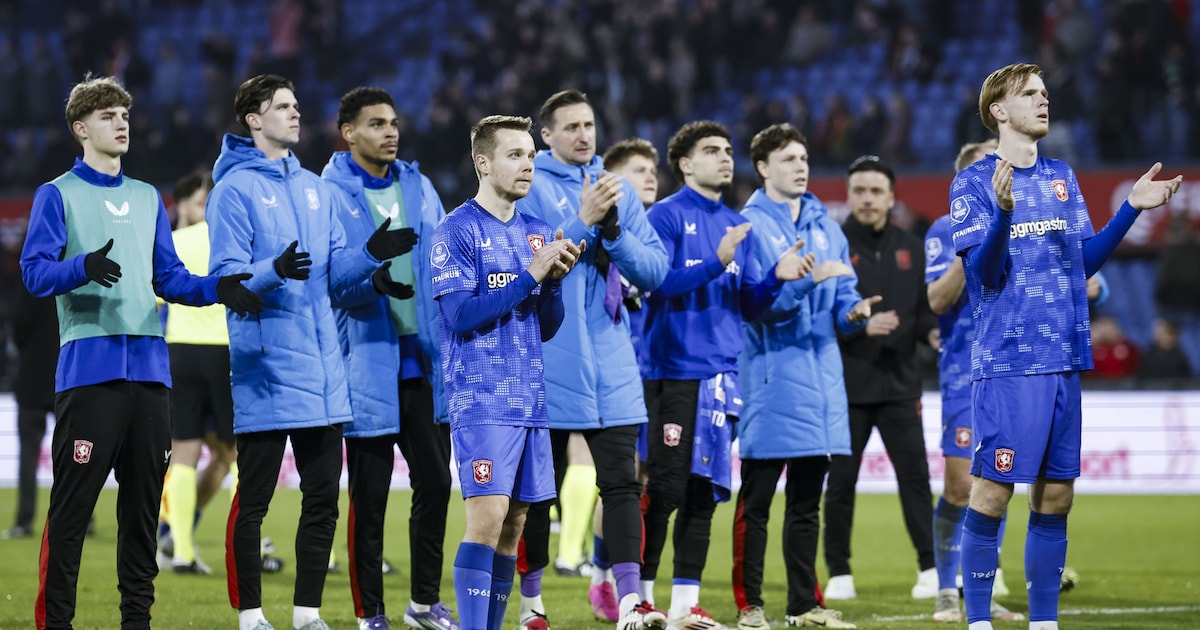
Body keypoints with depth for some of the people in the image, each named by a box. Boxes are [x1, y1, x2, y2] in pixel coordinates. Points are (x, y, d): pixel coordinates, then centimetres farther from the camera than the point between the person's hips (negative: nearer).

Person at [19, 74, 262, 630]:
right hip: (88, 368, -6)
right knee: (72, 505, -8)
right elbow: (35, 272, -8)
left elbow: (169, 279, 19)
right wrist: (83, 267, -27)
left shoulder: (148, 199, 21)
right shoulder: (58, 195, 4)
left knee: (143, 502, 8)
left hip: (149, 369, 6)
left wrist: (217, 289, 0)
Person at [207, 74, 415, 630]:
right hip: (266, 370, -7)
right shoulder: (235, 188, -5)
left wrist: (371, 253, -4)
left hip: (322, 369, 7)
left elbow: (333, 275, 14)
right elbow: (225, 277, -12)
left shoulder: (315, 189, 15)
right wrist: (275, 271, -30)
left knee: (323, 497, 8)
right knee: (253, 500, -2)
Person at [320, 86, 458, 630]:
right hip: (368, 364, -5)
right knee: (369, 494, 0)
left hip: (423, 360, 5)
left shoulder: (419, 189, 11)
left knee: (434, 482, 10)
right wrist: (373, 280, -30)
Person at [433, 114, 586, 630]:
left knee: (513, 526, 6)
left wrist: (556, 278, -3)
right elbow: (460, 315, -15)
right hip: (482, 399, -7)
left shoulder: (536, 233, 15)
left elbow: (546, 328, 15)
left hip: (530, 402, 7)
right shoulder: (458, 231, -5)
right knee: (487, 518, -15)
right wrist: (530, 275, -15)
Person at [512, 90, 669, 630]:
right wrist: (584, 221, -20)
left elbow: (654, 270, 4)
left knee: (622, 483, -2)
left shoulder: (619, 190, 10)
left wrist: (613, 231, -11)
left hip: (611, 368, 4)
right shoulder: (529, 188, -3)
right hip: (549, 367, -3)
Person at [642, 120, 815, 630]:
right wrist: (715, 263, -25)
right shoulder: (667, 215, -3)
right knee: (664, 489, -7)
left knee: (704, 491, 6)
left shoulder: (738, 225, 16)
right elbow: (657, 282, -15)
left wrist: (776, 278, -5)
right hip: (673, 371, -6)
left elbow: (748, 306, 14)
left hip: (721, 373, 6)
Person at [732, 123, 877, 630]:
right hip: (770, 376, -6)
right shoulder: (749, 226, -6)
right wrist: (807, 280, -25)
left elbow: (842, 294, 14)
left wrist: (853, 311, -8)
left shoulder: (825, 227, 14)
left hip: (821, 376, 6)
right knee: (756, 501, -2)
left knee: (806, 502, 11)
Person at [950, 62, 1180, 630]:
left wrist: (1132, 207, 9)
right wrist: (1004, 211, -28)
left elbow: (1083, 261, 17)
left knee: (1056, 495, 7)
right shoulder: (973, 183, -4)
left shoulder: (1061, 178, 14)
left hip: (1064, 361, 6)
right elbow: (983, 274, -12)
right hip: (1007, 362, -6)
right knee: (992, 491, -7)